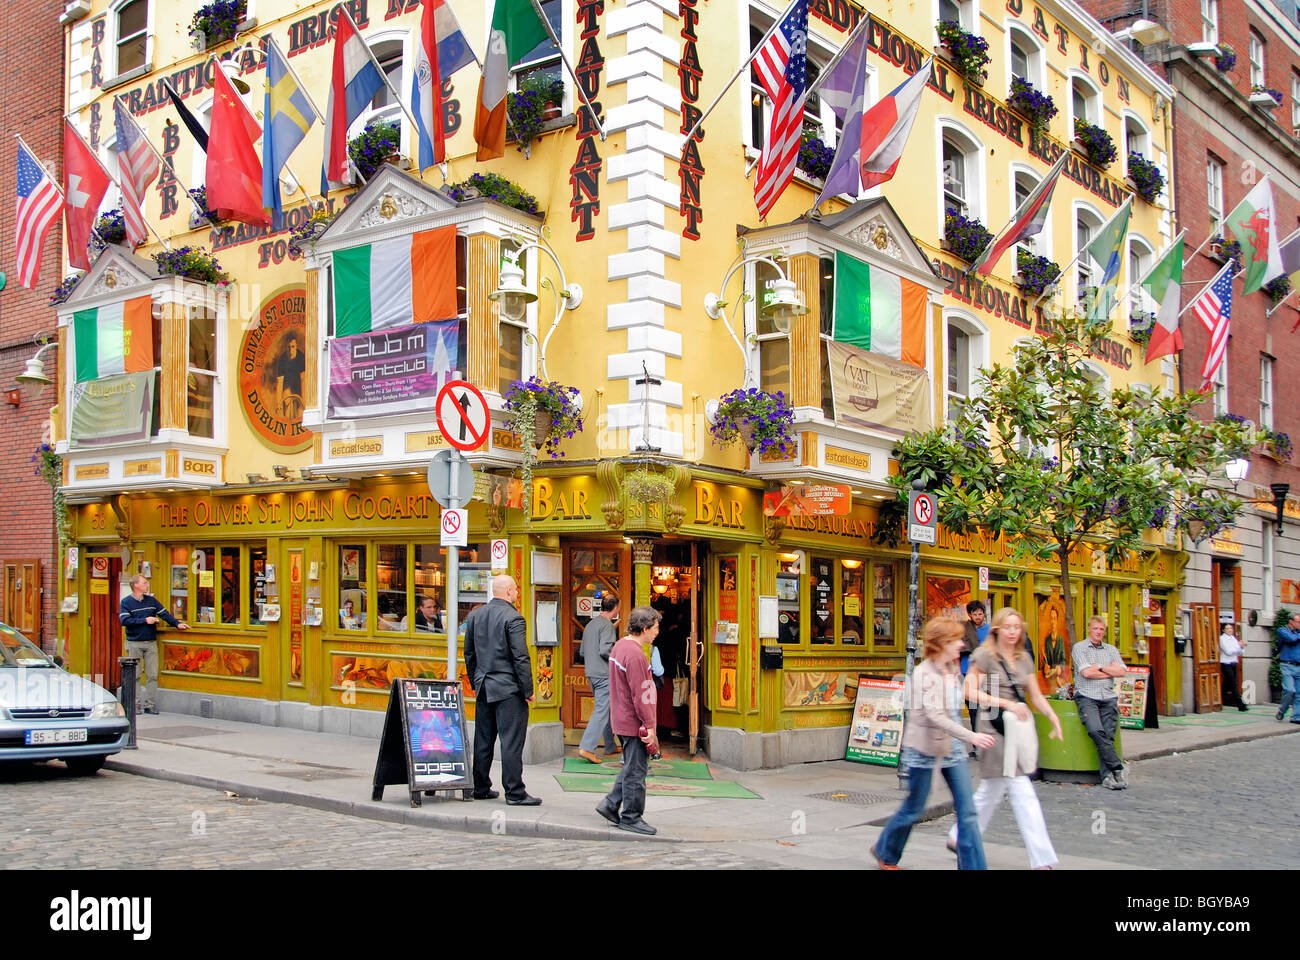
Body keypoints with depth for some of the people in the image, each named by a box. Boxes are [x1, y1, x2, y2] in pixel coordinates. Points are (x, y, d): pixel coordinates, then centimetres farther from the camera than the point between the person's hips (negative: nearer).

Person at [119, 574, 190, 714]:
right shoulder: (126, 602, -1)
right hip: (134, 643, -4)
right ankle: (135, 704, 5)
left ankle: (150, 704, 3)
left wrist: (177, 623, -5)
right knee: (135, 675, 0)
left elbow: (164, 613, 8)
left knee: (152, 675, 0)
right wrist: (145, 620, -17)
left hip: (151, 642, 4)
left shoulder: (151, 600, 12)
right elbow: (125, 621, -13)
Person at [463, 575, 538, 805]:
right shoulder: (513, 618, -14)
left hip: (484, 687, 7)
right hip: (508, 690, -7)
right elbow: (520, 657, -16)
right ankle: (514, 793, -1)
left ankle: (480, 788, 19)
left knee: (483, 740, 13)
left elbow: (469, 653, 15)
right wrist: (528, 690, -9)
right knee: (512, 741, -3)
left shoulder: (475, 615, 9)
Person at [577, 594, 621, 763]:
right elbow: (605, 650, -22)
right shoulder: (607, 625, -12)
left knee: (607, 709, 18)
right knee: (601, 711, -9)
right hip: (604, 675, -9)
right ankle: (586, 748, -15)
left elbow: (583, 652, 18)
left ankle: (611, 746, 26)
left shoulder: (590, 624, 15)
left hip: (591, 674, 9)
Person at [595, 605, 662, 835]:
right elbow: (640, 694, -22)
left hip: (622, 719, 10)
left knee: (631, 767, 19)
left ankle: (610, 804, 20)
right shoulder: (635, 654, -21)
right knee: (636, 770, 0)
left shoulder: (620, 646, 11)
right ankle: (631, 818, 8)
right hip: (634, 722, -10)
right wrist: (649, 725, -17)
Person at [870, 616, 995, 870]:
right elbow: (934, 715, -29)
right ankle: (884, 852, 31)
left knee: (967, 811, -1)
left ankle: (973, 866, 3)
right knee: (914, 809, 8)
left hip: (953, 748, 7)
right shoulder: (924, 673, -18)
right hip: (925, 749, -7)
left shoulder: (952, 671, 6)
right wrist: (971, 736, -36)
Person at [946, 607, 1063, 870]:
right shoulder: (984, 655, -7)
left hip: (1021, 725, 7)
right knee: (1023, 794, -9)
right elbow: (971, 692, -12)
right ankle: (1041, 860, -7)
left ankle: (958, 838, 29)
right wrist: (1006, 703, -18)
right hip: (996, 726, -7)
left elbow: (1035, 695, 17)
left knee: (991, 790, 14)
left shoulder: (1024, 659, 14)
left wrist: (1053, 717, 2)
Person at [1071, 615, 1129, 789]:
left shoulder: (1111, 650, 18)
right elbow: (1086, 672, -8)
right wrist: (1110, 672, 2)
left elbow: (1122, 671, 3)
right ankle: (1118, 768, -19)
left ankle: (1107, 776, -13)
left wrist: (1100, 667, -1)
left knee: (1108, 734, -11)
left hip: (1108, 697, 4)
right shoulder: (1079, 648, 5)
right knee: (1096, 730, -25)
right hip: (1086, 696, -3)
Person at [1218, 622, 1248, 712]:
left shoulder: (1233, 638, 15)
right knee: (1234, 685, -11)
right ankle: (1241, 705, -15)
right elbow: (1228, 651, -15)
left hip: (1233, 664, 7)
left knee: (1227, 684, 14)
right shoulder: (1222, 639, -6)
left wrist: (1242, 647, -5)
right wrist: (1238, 646, -11)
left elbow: (1239, 653, 14)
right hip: (1226, 664, -7)